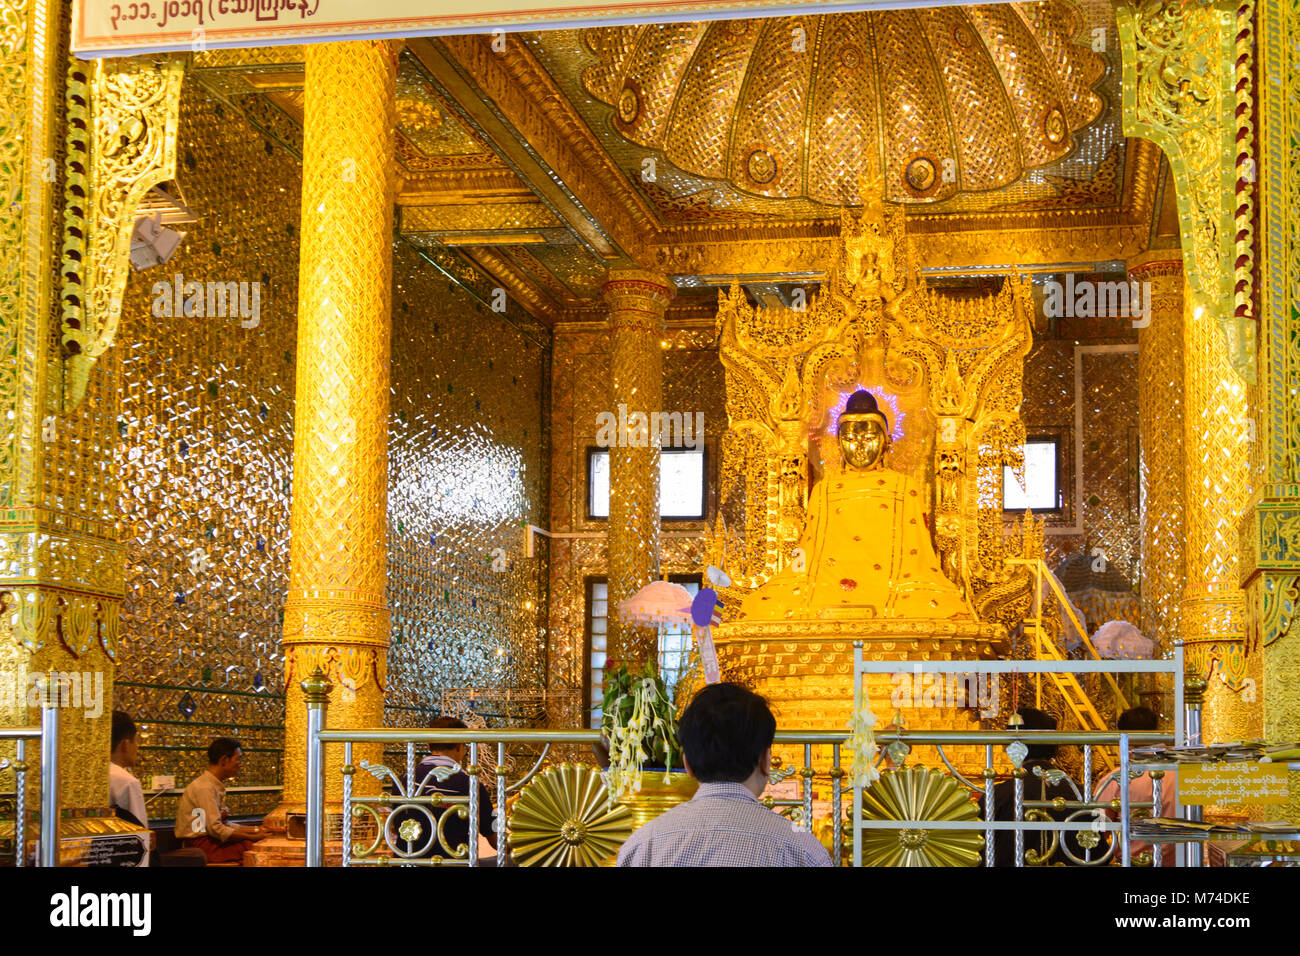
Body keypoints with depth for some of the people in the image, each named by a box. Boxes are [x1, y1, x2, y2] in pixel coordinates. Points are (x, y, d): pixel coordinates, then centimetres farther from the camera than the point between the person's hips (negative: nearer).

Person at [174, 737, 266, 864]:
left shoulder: (217, 786, 16)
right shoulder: (204, 787, -15)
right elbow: (215, 828, -21)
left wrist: (255, 830, 12)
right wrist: (253, 837, -16)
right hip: (199, 843, -9)